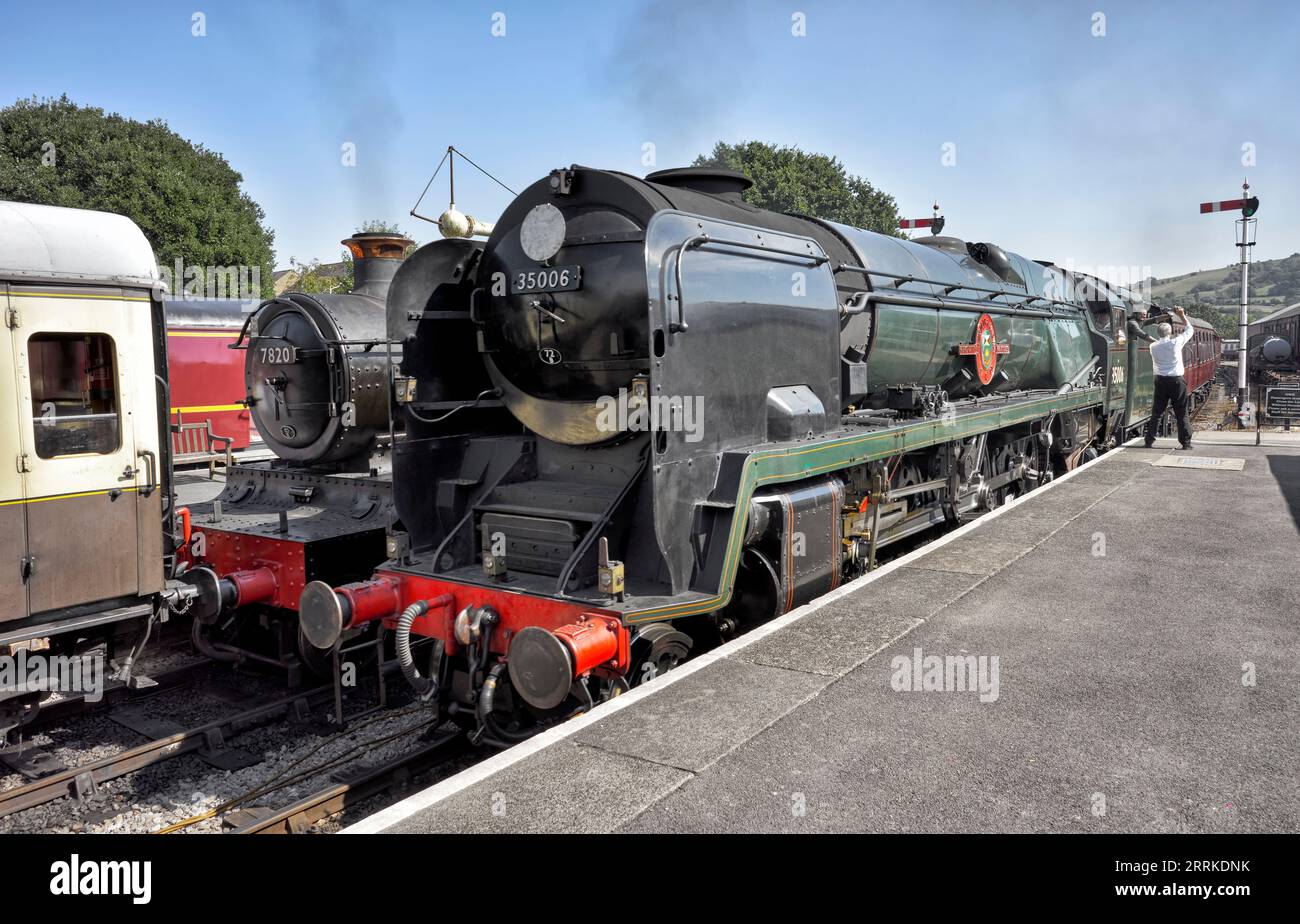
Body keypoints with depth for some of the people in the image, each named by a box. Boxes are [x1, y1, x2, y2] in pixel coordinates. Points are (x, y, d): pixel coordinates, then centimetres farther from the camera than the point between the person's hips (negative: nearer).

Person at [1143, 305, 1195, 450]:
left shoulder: (1153, 347, -1)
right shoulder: (1176, 343, -8)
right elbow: (1189, 329, 6)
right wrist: (1182, 315, 14)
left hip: (1160, 381, 3)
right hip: (1177, 381, -2)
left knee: (1156, 412, 8)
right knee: (1181, 413, 2)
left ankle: (1149, 440, 5)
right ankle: (1185, 442, 3)